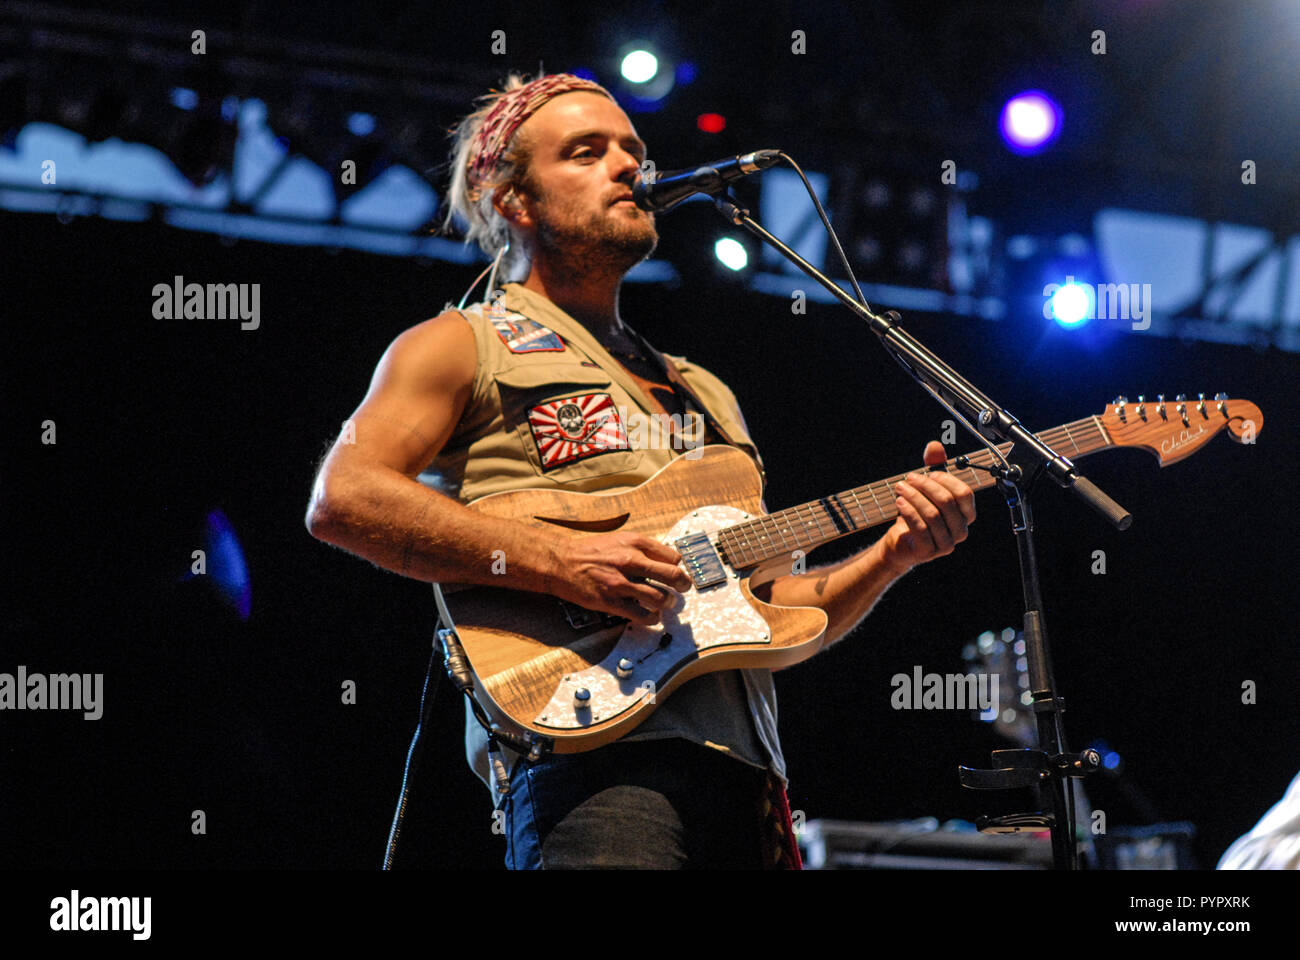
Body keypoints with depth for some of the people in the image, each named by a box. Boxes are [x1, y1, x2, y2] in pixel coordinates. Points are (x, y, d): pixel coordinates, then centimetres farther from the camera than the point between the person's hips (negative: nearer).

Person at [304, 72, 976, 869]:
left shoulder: (703, 395, 29)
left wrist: (893, 554, 8)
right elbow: (341, 500, -7)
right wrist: (555, 563, -14)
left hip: (743, 772, 6)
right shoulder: (462, 347, 11)